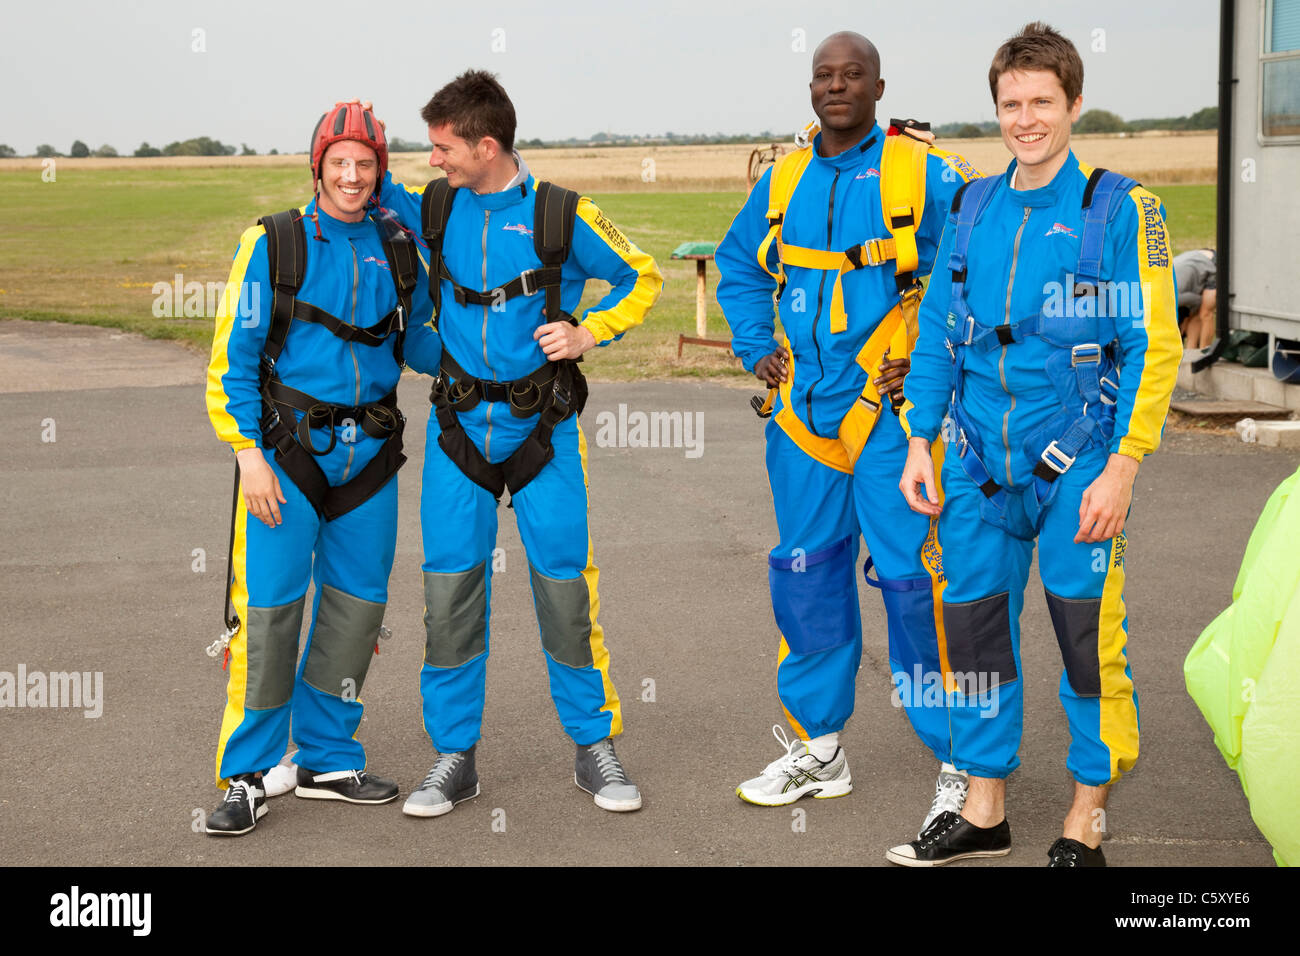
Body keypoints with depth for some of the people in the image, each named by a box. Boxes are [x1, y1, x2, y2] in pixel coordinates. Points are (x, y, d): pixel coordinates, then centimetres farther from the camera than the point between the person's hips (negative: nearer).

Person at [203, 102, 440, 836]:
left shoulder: (399, 248, 9)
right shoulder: (275, 244, -2)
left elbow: (418, 340, 18)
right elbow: (234, 355, -4)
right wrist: (249, 453, -11)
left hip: (369, 452, 4)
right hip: (290, 448, -4)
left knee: (358, 603, 8)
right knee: (272, 606, -8)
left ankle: (328, 759, 22)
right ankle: (249, 776, 2)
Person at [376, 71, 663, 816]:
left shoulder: (563, 215, -6)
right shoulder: (436, 209, 4)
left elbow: (641, 279, 5)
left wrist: (588, 333, -9)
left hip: (542, 425, -3)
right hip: (459, 425, 3)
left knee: (564, 586, 1)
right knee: (451, 587, 0)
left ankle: (595, 747, 17)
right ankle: (455, 756, 13)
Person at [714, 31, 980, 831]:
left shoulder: (926, 175, -5)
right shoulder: (782, 182, 12)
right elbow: (739, 266, 27)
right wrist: (757, 350, 16)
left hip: (893, 410, -6)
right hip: (804, 412, 6)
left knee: (913, 576, -7)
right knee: (806, 576, 11)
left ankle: (963, 764, 5)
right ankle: (818, 750, 25)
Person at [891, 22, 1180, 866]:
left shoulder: (1118, 209, -5)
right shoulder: (972, 209, 10)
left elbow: (1154, 348, -8)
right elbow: (938, 332, 15)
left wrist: (1122, 469, -13)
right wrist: (920, 443, 9)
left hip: (1077, 467, -5)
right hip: (981, 464, 5)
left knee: (1088, 638, 0)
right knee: (974, 625, 9)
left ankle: (1086, 820, 17)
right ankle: (983, 810, 24)